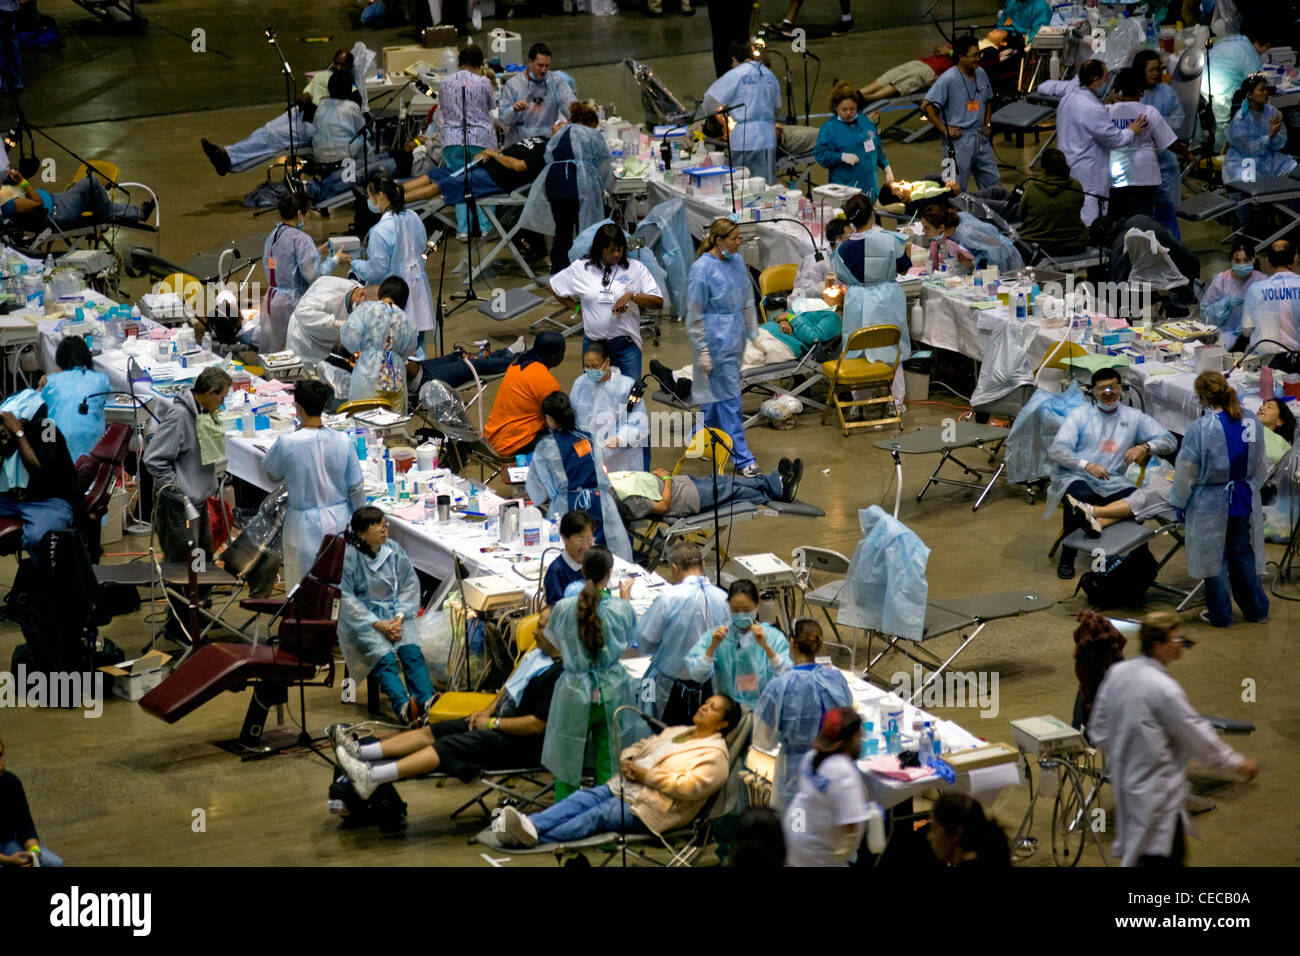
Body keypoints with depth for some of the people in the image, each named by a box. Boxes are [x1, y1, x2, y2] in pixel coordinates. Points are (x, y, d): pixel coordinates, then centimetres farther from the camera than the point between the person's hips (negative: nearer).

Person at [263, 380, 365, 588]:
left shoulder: (287, 443, -17)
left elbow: (272, 474, 3)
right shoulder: (342, 442, -9)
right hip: (339, 521, 3)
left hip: (305, 526, -3)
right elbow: (356, 488, -2)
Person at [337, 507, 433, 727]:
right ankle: (403, 706, -50)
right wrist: (377, 624, -17)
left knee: (411, 651, -26)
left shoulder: (394, 550, 6)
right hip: (362, 618, -4)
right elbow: (345, 598, -10)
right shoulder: (348, 557, -8)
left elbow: (410, 585, 10)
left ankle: (427, 701, -43)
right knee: (384, 657, -30)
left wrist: (400, 616, -7)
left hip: (394, 615, 4)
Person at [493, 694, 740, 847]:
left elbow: (690, 787, -18)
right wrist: (626, 762, 2)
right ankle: (529, 825, -39)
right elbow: (639, 746, 27)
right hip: (623, 786, 8)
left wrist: (646, 775, -16)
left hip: (649, 808, -8)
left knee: (598, 815, -28)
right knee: (582, 798, -18)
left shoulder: (714, 755, -3)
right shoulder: (676, 732, 26)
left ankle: (535, 837, -47)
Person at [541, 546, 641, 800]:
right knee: (608, 767, 11)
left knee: (567, 764, 12)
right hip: (611, 692, 0)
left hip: (575, 693, 0)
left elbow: (555, 642, 6)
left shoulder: (564, 608, -12)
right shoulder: (621, 609, -12)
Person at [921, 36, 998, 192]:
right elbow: (926, 106, -17)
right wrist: (944, 129, -16)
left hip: (981, 138, 7)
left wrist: (987, 124, 13)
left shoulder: (981, 74, 7)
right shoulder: (948, 79, -15)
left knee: (992, 181, 14)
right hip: (959, 140, -7)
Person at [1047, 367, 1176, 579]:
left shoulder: (1133, 417, 15)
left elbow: (1169, 442, 12)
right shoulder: (1079, 415, 7)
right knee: (1080, 497, -37)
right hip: (1075, 477, -2)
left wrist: (1144, 447, -11)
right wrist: (1086, 465, -24)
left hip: (1112, 481, 2)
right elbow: (1056, 451, -6)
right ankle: (1067, 558, -17)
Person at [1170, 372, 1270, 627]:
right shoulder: (1252, 422, -5)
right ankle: (1256, 609, 28)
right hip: (1245, 501, 5)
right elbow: (1261, 466, 8)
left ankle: (1220, 614, 19)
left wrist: (1180, 500, 3)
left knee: (1215, 558, 10)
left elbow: (1186, 471, -12)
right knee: (1243, 553, 19)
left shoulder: (1201, 428, -21)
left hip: (1211, 504, -5)